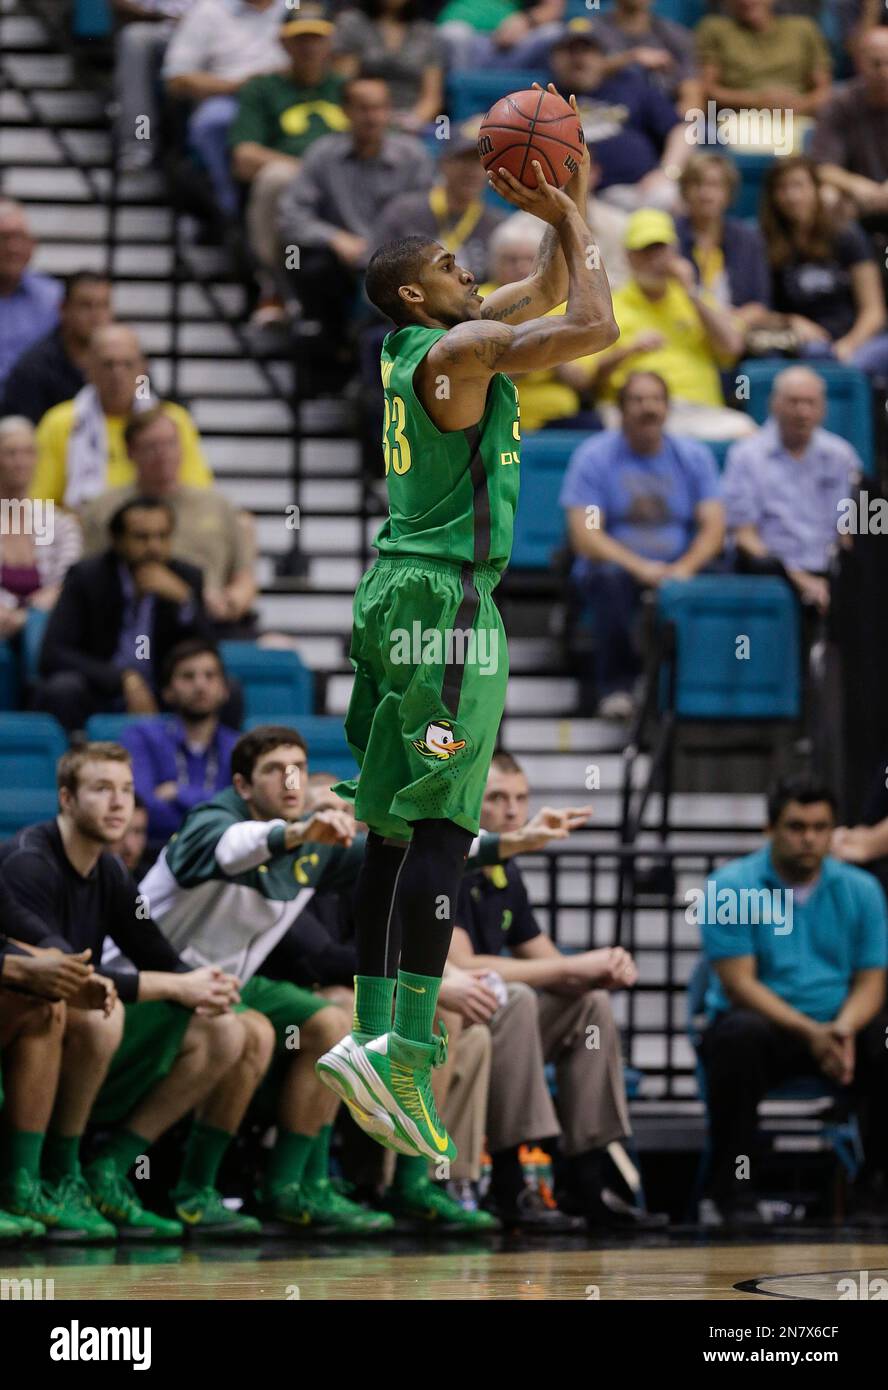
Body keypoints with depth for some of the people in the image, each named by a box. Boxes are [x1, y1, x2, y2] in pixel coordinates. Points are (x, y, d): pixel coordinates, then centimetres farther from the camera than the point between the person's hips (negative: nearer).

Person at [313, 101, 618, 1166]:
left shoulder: (426, 345, 17)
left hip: (394, 591, 10)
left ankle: (375, 1035, 7)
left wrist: (570, 210, 16)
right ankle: (409, 1053, -20)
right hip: (447, 595, -10)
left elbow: (549, 292, 29)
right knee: (440, 822, -14)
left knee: (394, 824, 8)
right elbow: (591, 327, -19)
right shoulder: (460, 347, -10)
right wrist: (574, 224, -7)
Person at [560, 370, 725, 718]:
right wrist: (639, 566, -27)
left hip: (678, 571, 2)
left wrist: (684, 567, -21)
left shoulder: (693, 455, 8)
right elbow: (584, 536, -11)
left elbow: (713, 527, -1)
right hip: (617, 565, -2)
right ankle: (615, 684, -22)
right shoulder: (594, 456, -2)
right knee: (611, 578, -38)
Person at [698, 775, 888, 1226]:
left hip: (838, 1025, 3)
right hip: (764, 1023, -3)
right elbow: (739, 983, -12)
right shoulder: (728, 888, -5)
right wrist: (810, 1033, -24)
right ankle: (732, 1186, -25)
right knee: (740, 1036, -38)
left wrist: (845, 1028, -21)